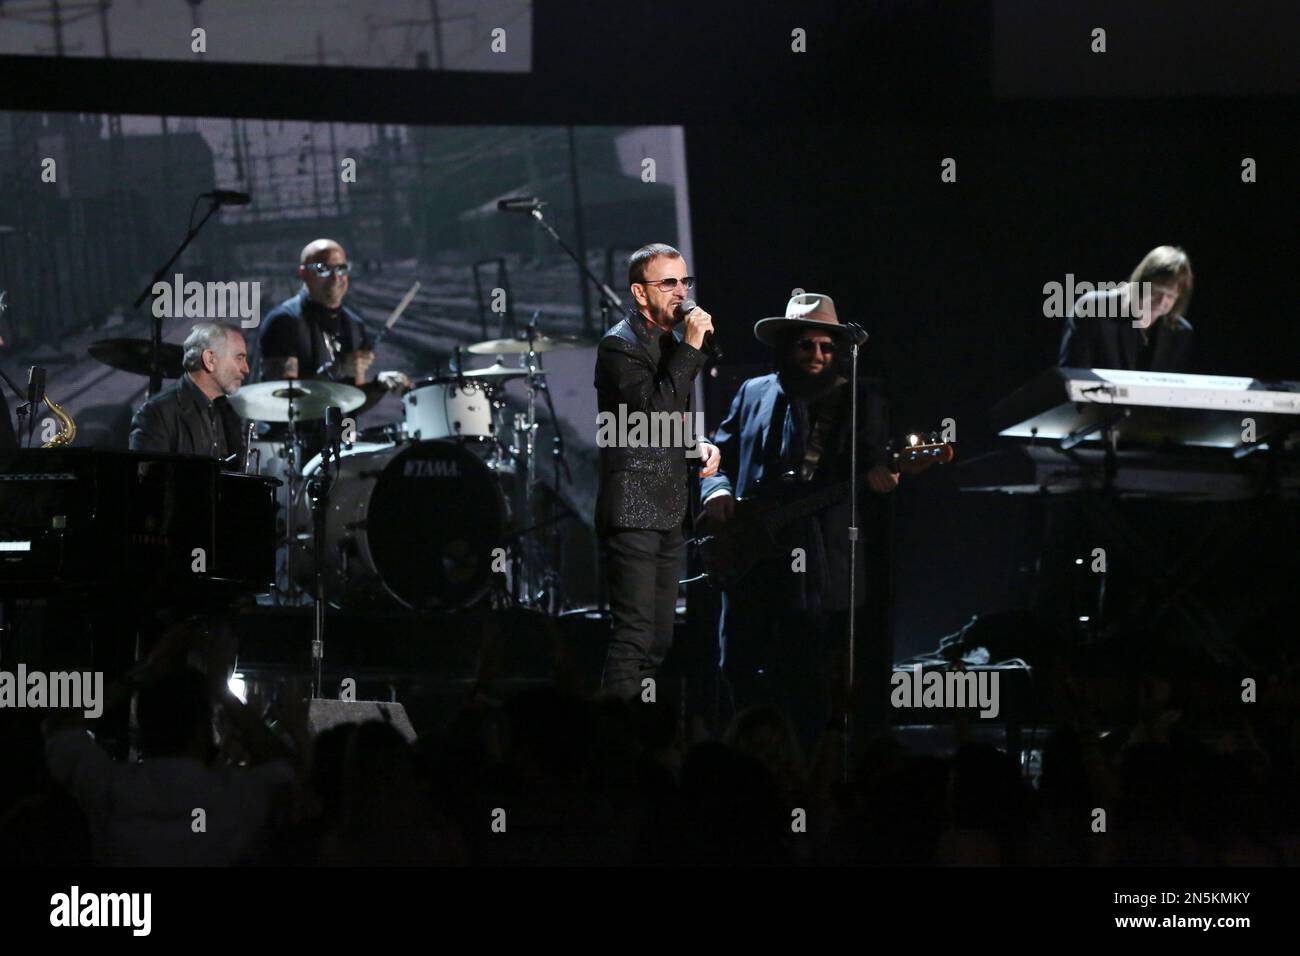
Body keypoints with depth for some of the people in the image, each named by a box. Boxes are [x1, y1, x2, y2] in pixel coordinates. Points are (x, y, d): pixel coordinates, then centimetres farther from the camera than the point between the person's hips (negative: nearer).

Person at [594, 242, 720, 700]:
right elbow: (655, 410, -24)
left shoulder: (672, 338, 17)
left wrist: (700, 446, 8)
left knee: (659, 640, 9)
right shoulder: (621, 345, -10)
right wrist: (691, 349, -22)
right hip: (633, 510, -9)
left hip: (670, 513, 9)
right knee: (634, 636, -13)